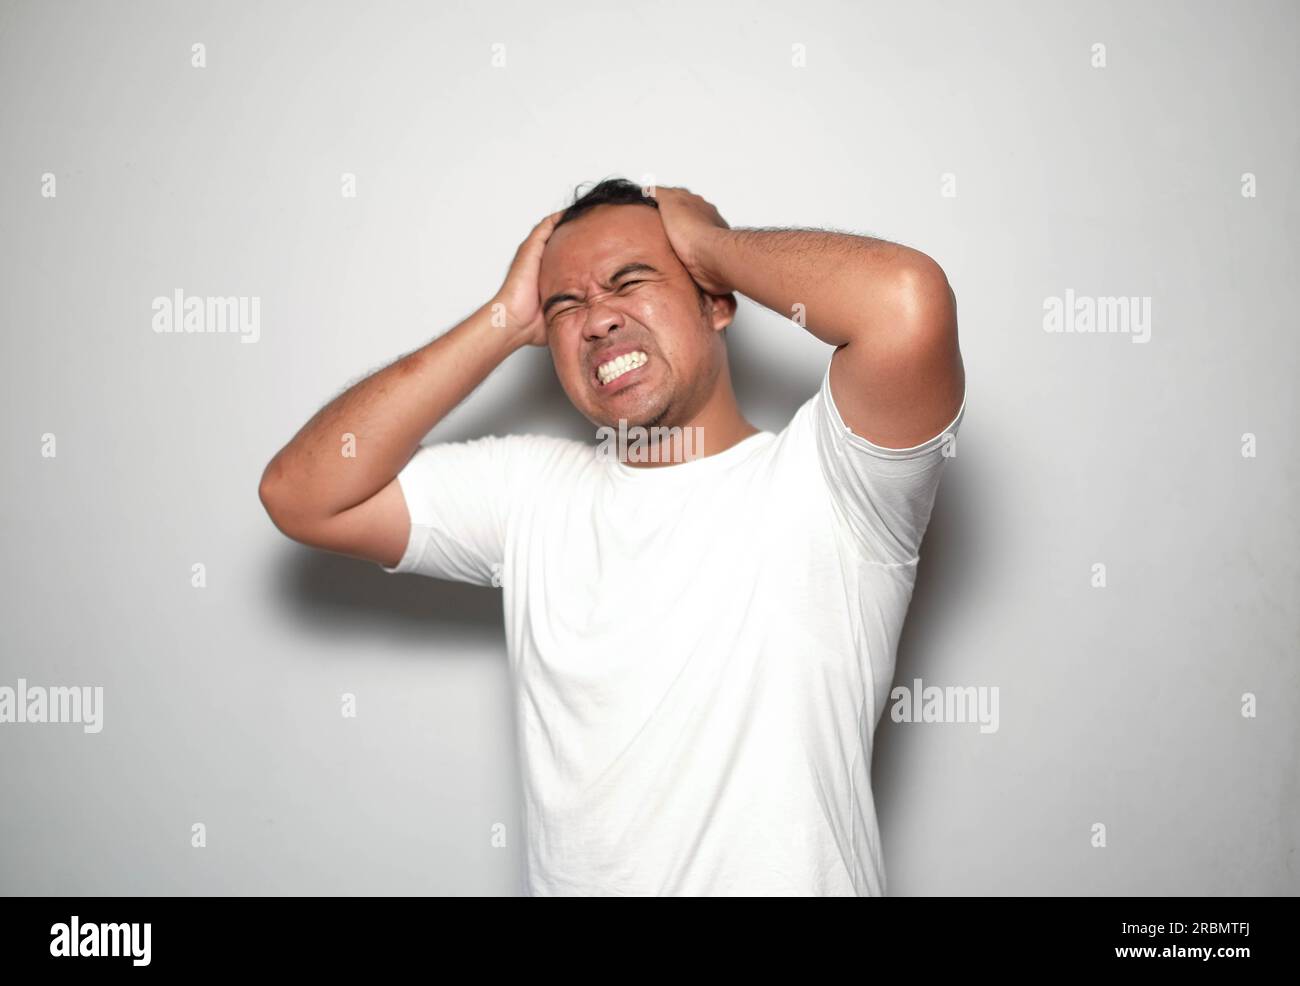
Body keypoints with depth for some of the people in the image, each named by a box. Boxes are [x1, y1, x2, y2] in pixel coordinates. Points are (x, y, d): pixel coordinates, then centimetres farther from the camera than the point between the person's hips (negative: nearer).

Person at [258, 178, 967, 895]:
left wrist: (710, 242, -8)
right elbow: (301, 494, -1)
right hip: (566, 875, 4)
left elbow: (908, 303, -26)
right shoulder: (530, 490, 6)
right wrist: (505, 321, -2)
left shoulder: (819, 479, -8)